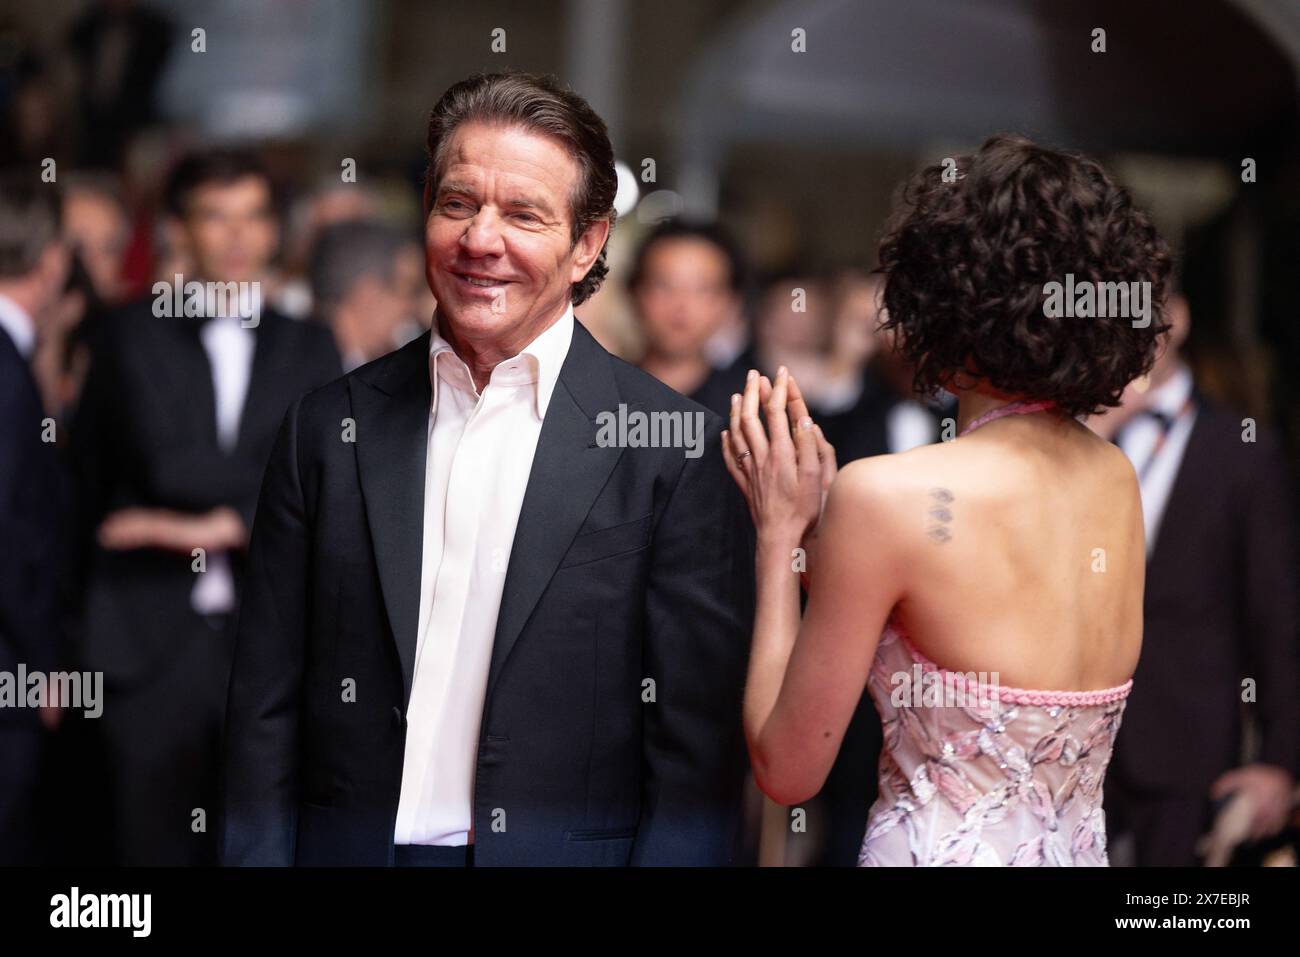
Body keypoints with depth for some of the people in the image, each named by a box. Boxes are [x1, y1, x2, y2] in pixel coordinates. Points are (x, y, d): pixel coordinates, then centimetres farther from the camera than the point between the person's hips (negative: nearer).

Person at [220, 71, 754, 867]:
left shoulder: (677, 451, -7)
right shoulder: (330, 428, 2)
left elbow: (698, 748, -8)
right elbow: (267, 709, 3)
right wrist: (256, 853, -5)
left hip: (569, 848, -2)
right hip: (350, 844, 2)